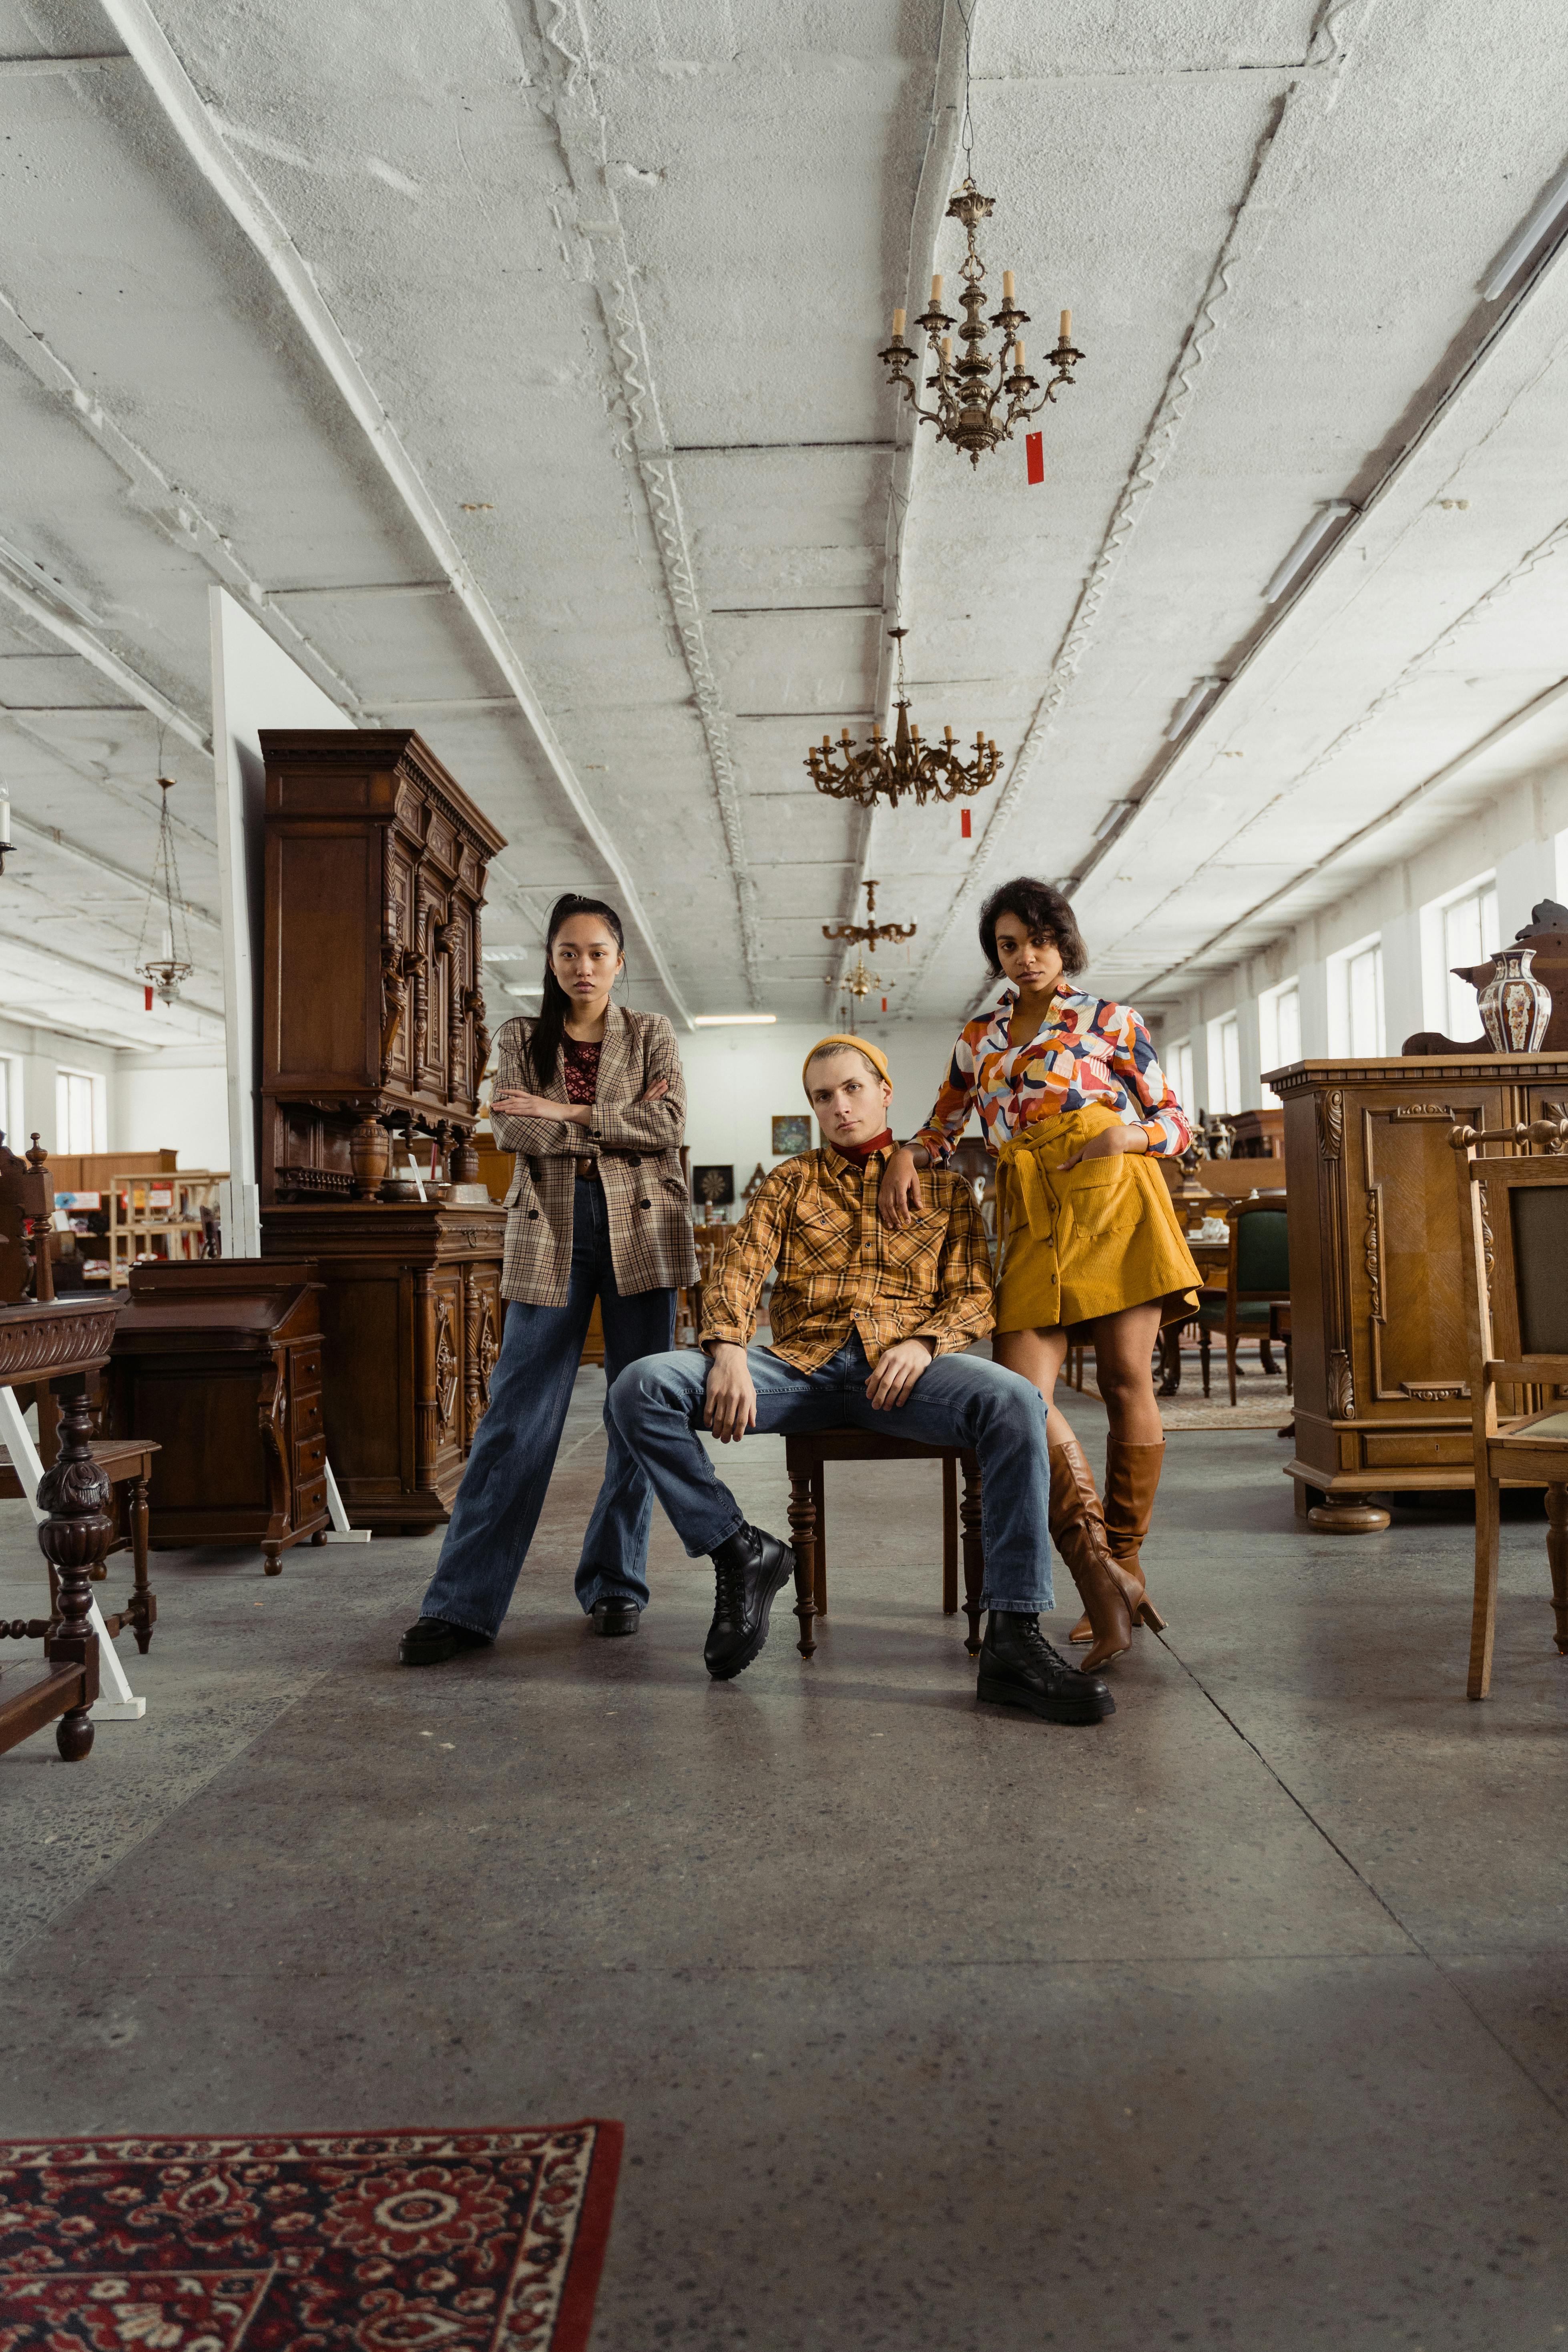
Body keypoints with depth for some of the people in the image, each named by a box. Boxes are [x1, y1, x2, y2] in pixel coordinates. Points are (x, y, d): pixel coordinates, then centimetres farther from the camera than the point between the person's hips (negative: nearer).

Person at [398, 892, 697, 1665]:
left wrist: (568, 1115, -10)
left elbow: (668, 1123, -6)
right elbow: (511, 1129, -4)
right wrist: (618, 1127, -7)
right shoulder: (521, 1039, 12)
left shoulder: (652, 1036, 10)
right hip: (550, 1231, 0)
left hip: (640, 1228, 1)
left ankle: (617, 1584, 16)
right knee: (518, 1417, -5)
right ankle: (462, 1605, -2)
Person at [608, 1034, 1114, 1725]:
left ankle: (1013, 1636, -30)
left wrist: (924, 1343, -12)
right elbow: (737, 1272, 7)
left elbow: (974, 1294, 11)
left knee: (1014, 1401, -35)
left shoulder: (943, 1188, 19)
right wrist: (729, 1351, -15)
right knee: (640, 1389, -23)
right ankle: (741, 1552, -8)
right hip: (801, 1363, 1)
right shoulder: (790, 1183, 21)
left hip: (902, 1364, -1)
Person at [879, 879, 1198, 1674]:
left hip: (1115, 1201, -2)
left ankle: (1124, 1564, 10)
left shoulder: (1110, 1021, 8)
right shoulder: (978, 1039, 18)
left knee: (1126, 1382, -4)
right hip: (1033, 1221, 3)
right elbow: (944, 1126, 25)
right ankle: (1103, 1577, -14)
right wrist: (905, 1157, 3)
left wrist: (1128, 1134, -13)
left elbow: (1177, 1121, 9)